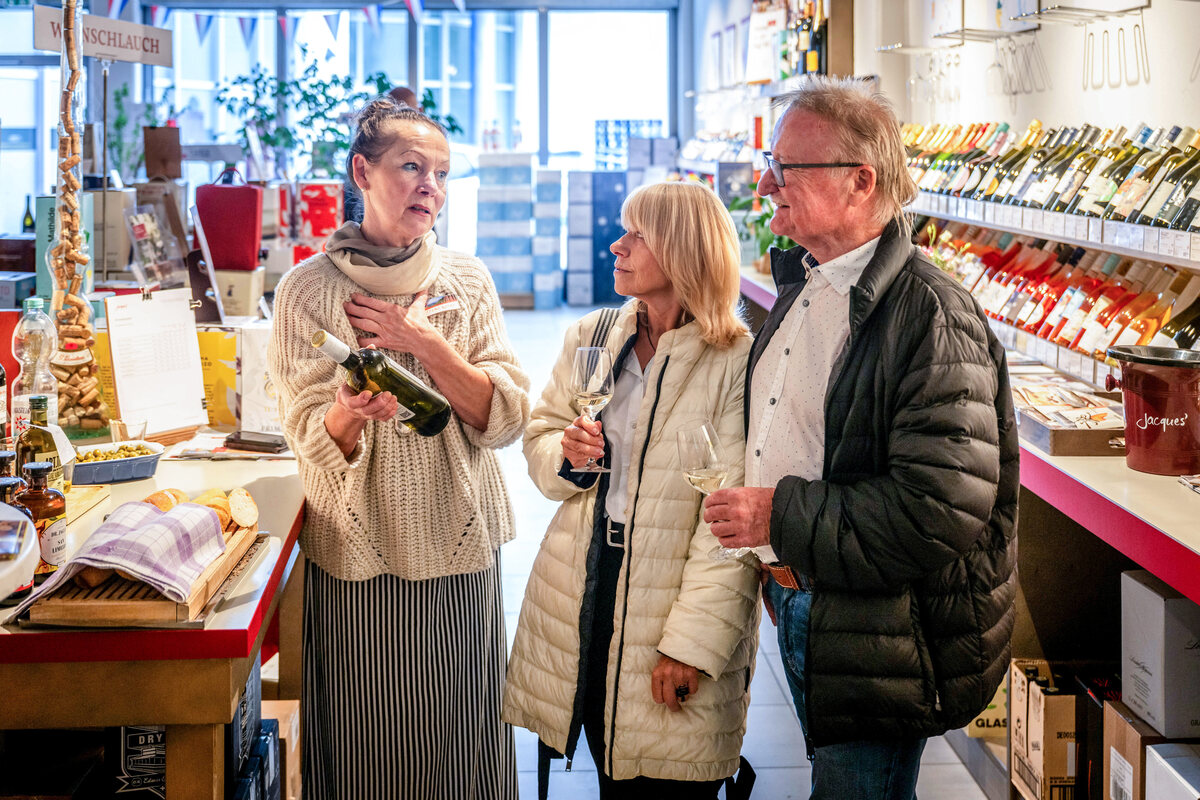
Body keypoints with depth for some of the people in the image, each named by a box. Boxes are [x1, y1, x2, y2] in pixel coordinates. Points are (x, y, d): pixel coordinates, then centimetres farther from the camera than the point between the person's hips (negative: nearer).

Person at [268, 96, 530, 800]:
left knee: (461, 736, 11)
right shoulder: (309, 289, -5)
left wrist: (425, 344, -15)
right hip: (357, 563, -2)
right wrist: (349, 413, -31)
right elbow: (311, 439, -9)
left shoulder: (467, 280, 3)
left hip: (461, 555, 2)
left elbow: (507, 419, -4)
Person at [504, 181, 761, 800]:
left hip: (672, 599, -5)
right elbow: (538, 439, 17)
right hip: (582, 594, 5)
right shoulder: (590, 337, 7)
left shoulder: (738, 364, -13)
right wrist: (566, 455, -8)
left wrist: (693, 642, -17)